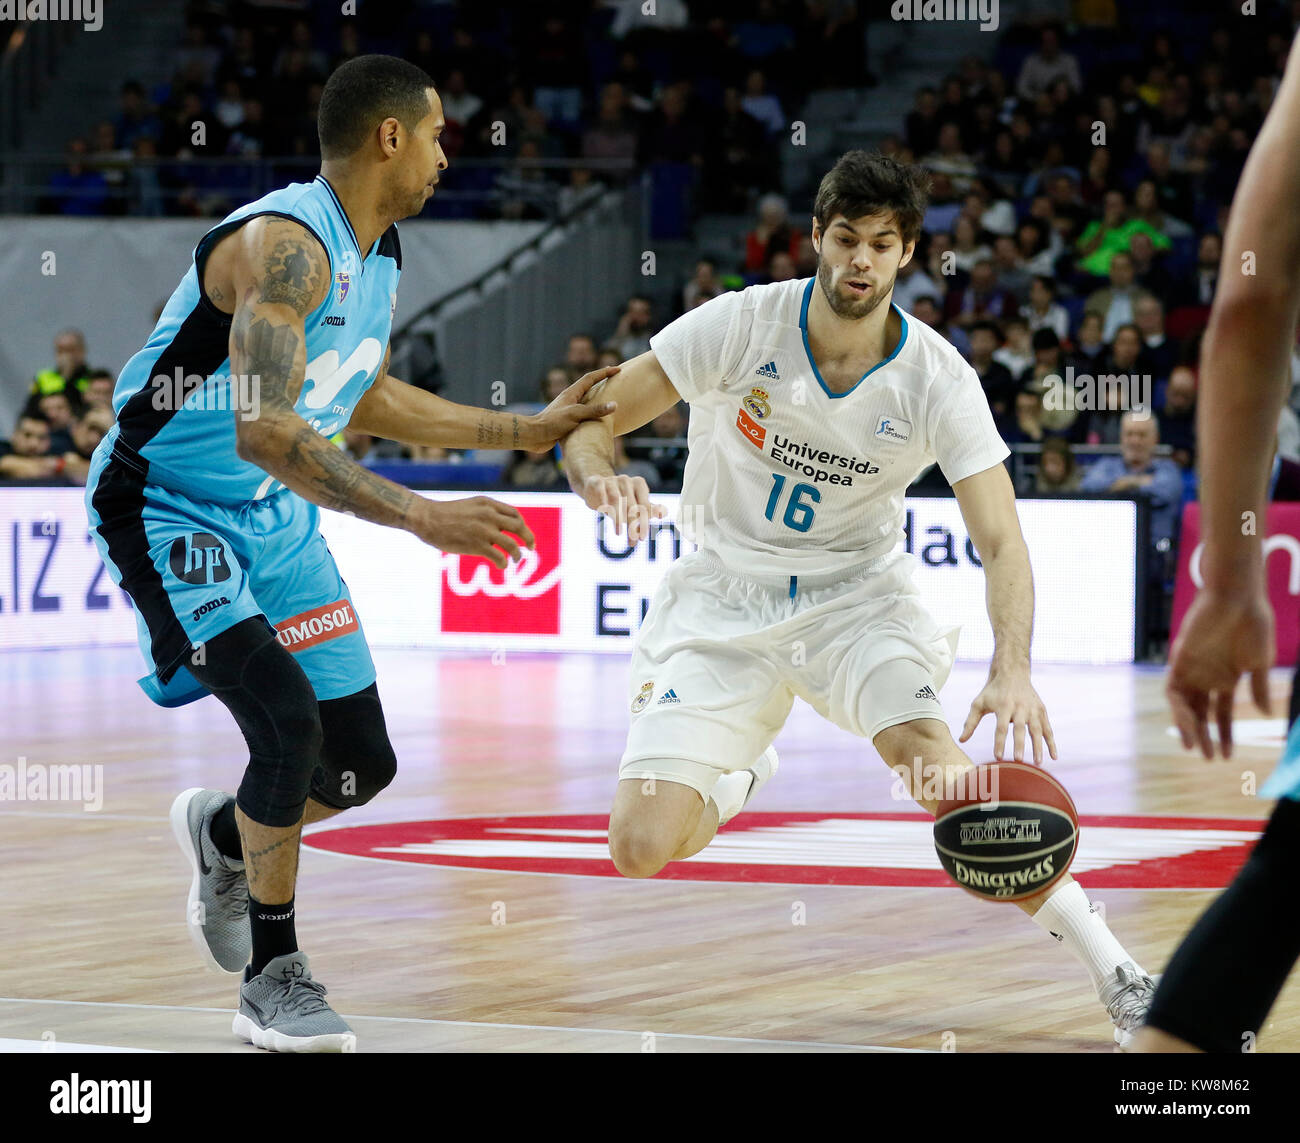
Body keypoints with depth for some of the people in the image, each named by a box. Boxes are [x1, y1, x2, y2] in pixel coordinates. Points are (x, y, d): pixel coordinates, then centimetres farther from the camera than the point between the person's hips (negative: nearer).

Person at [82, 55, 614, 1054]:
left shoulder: (381, 256, 4)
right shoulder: (285, 244, -27)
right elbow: (265, 431, -37)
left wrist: (527, 430, 20)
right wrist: (421, 516, -43)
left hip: (275, 516, 9)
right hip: (166, 510, -9)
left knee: (362, 763, 6)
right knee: (289, 722, -23)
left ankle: (223, 834, 38)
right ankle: (273, 973, -5)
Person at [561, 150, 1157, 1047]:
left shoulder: (938, 380, -16)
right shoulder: (743, 326, -16)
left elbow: (1001, 542, -20)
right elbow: (591, 419, -10)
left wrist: (1013, 671, -38)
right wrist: (600, 480, -36)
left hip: (855, 595, -1)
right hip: (726, 600, 1)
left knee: (940, 764, -31)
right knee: (641, 849, -12)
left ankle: (1119, 977, -22)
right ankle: (745, 775, 27)